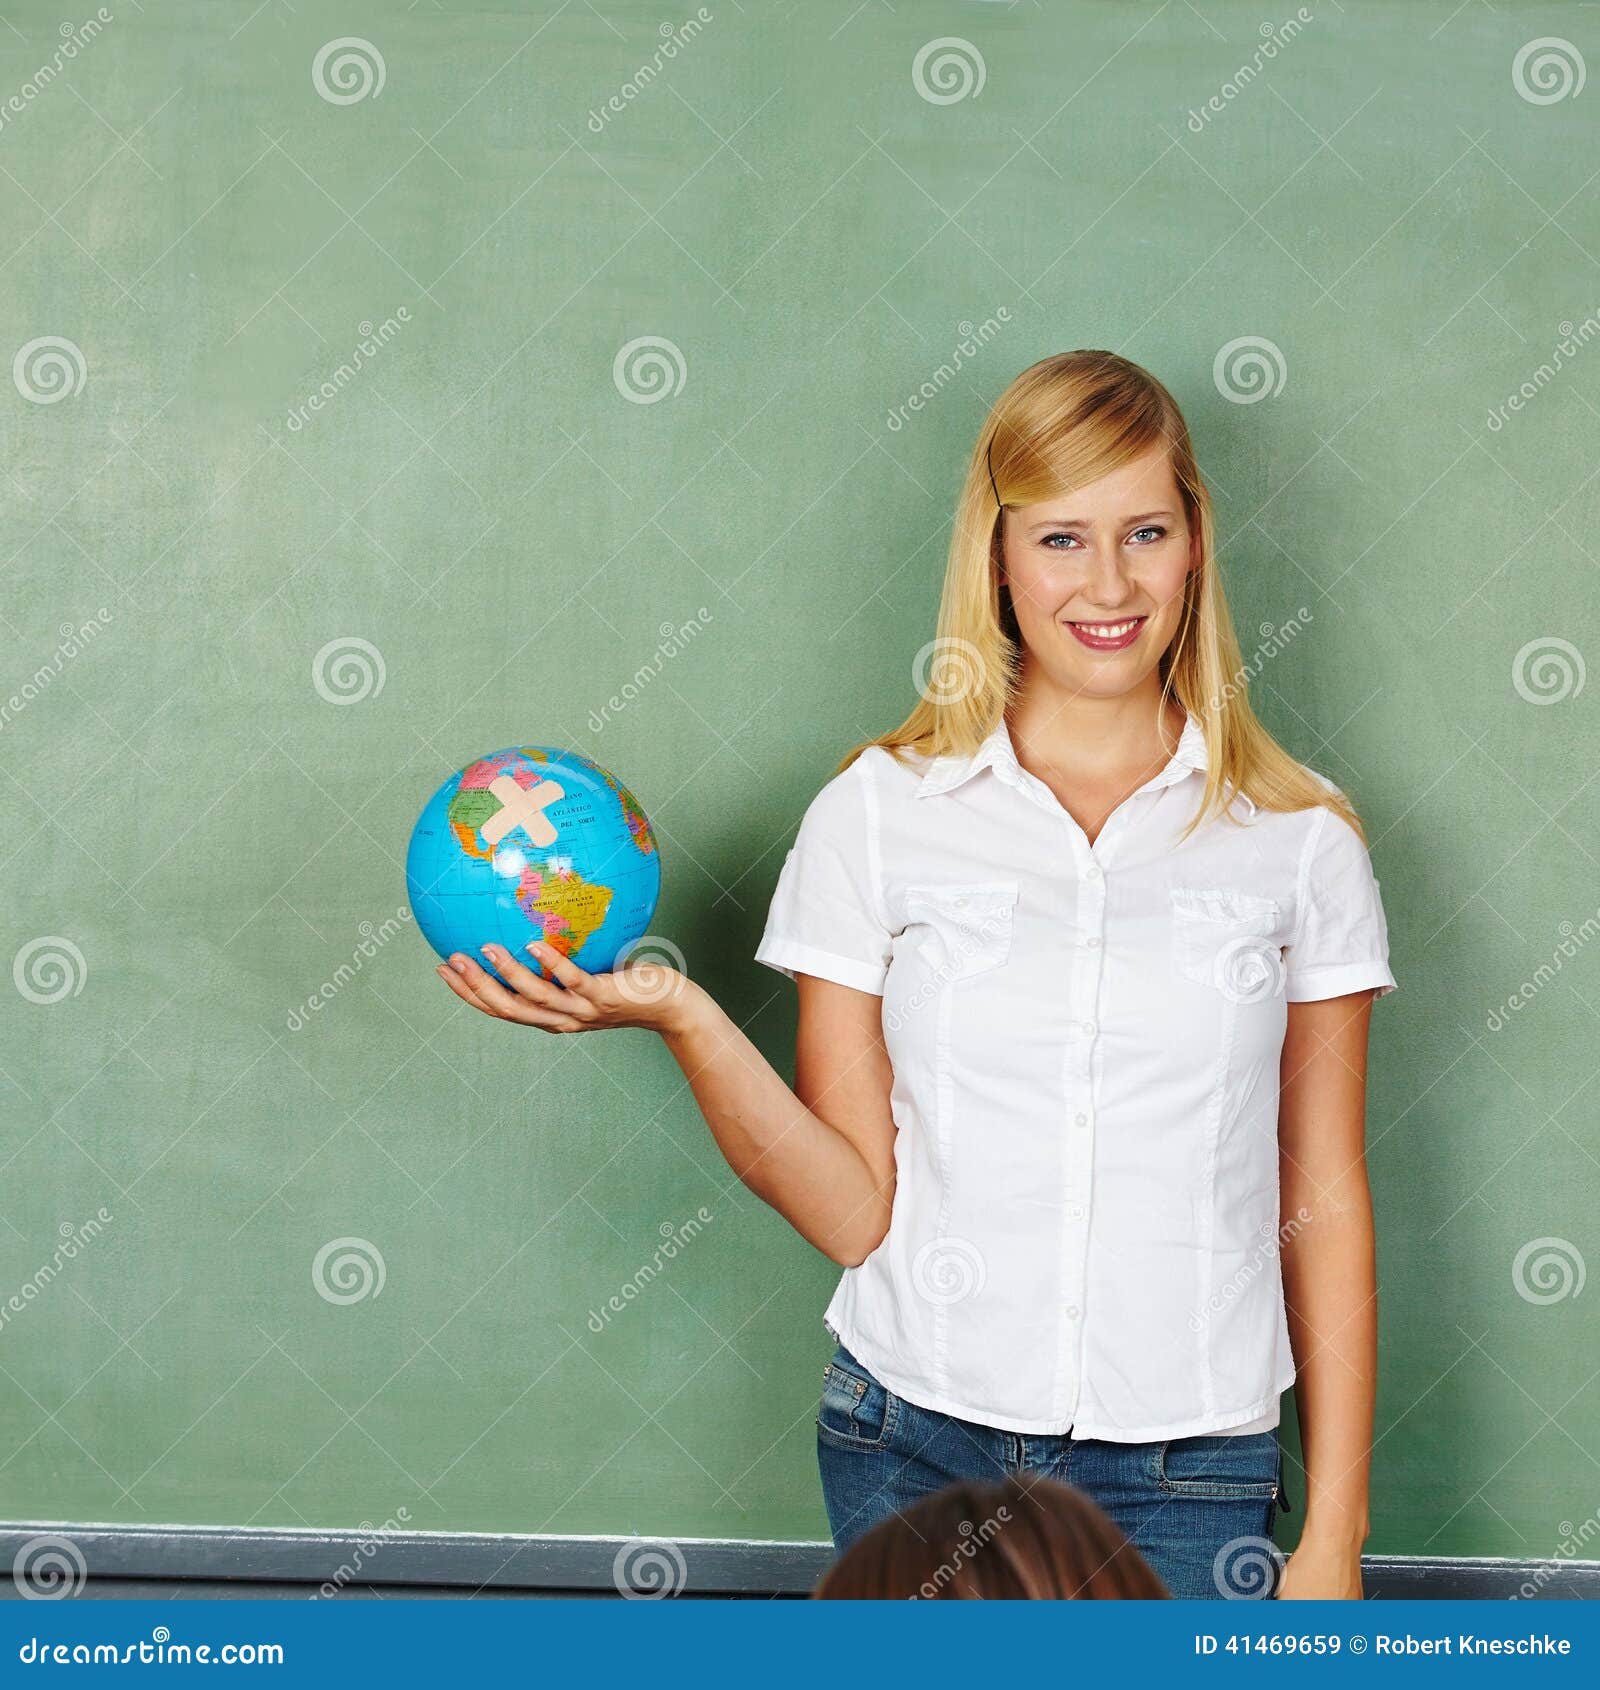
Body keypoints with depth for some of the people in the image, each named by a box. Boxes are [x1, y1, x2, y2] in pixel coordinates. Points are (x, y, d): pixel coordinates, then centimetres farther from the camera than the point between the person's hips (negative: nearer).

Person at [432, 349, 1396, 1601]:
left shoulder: (1300, 838, 1)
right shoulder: (879, 811, -1)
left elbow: (1324, 1204, 4)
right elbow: (853, 1210, -3)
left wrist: (1334, 1535, 2)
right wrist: (679, 1018, -17)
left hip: (1189, 1480, 0)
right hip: (917, 1439, 0)